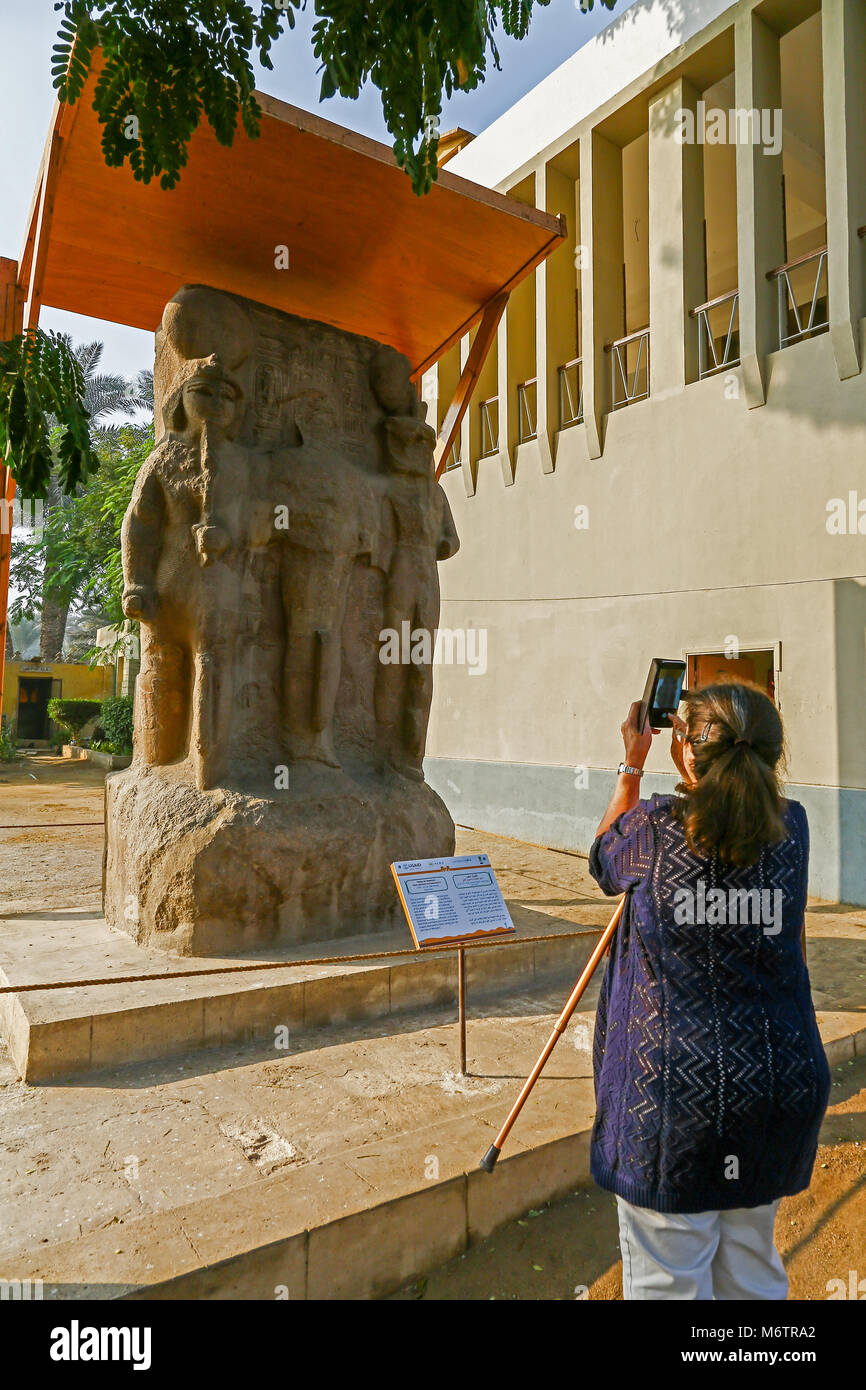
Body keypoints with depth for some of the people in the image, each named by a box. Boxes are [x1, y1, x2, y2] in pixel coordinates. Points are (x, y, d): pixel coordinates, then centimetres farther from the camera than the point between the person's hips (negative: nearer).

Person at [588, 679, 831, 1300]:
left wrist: (632, 765, 16)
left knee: (668, 1282, 12)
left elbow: (604, 858, 10)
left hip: (670, 1097, -4)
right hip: (777, 1086, 4)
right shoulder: (791, 831, -4)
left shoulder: (652, 830, -14)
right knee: (752, 1275, 23)